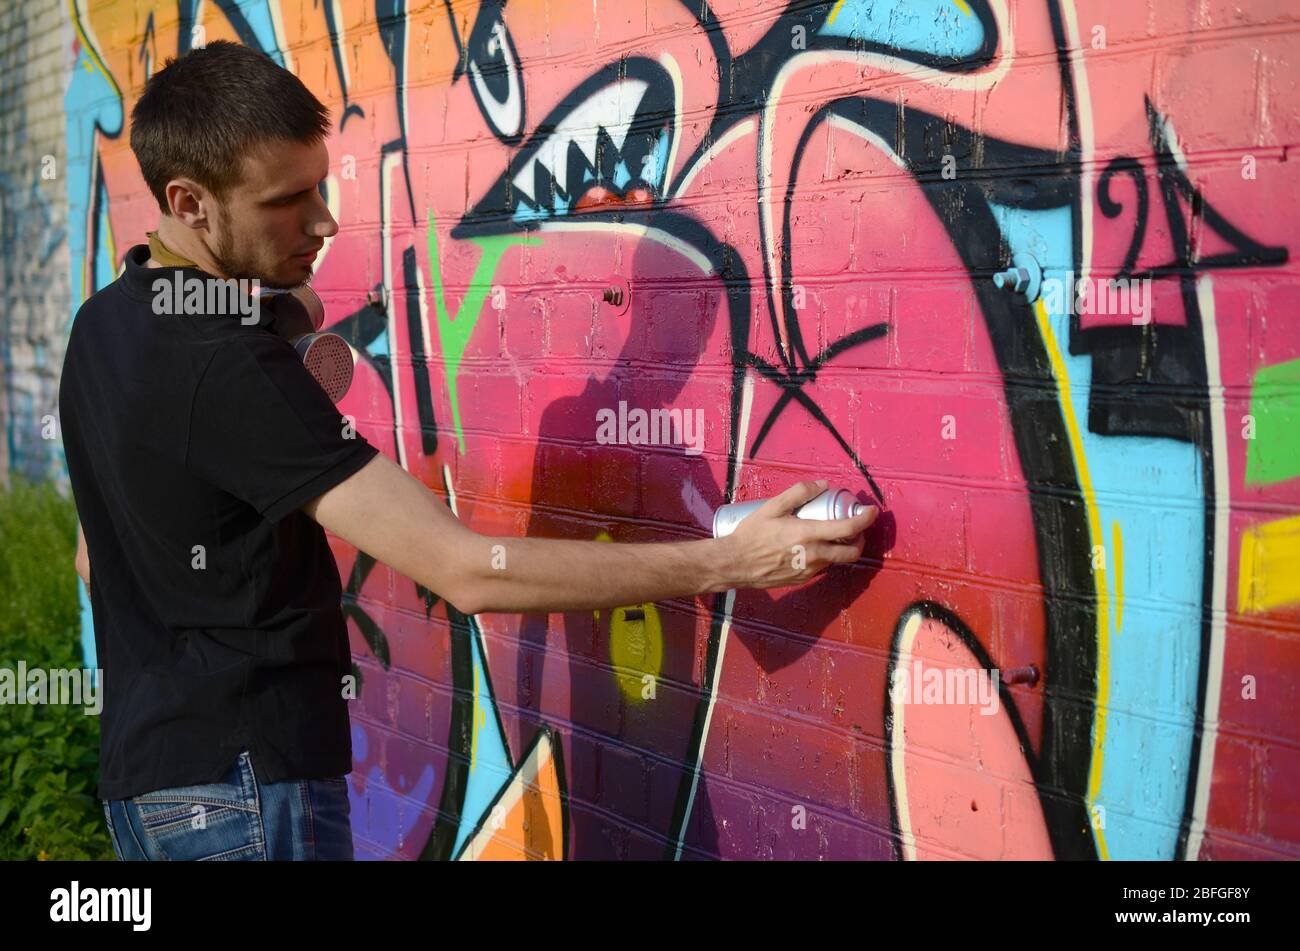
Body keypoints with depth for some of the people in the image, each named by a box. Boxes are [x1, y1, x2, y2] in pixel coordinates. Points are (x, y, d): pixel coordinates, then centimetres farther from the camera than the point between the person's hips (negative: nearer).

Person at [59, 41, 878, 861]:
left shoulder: (103, 325, 5)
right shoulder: (228, 368, -25)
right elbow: (468, 572, -30)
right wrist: (730, 563, -28)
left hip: (144, 770, 9)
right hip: (243, 789, -9)